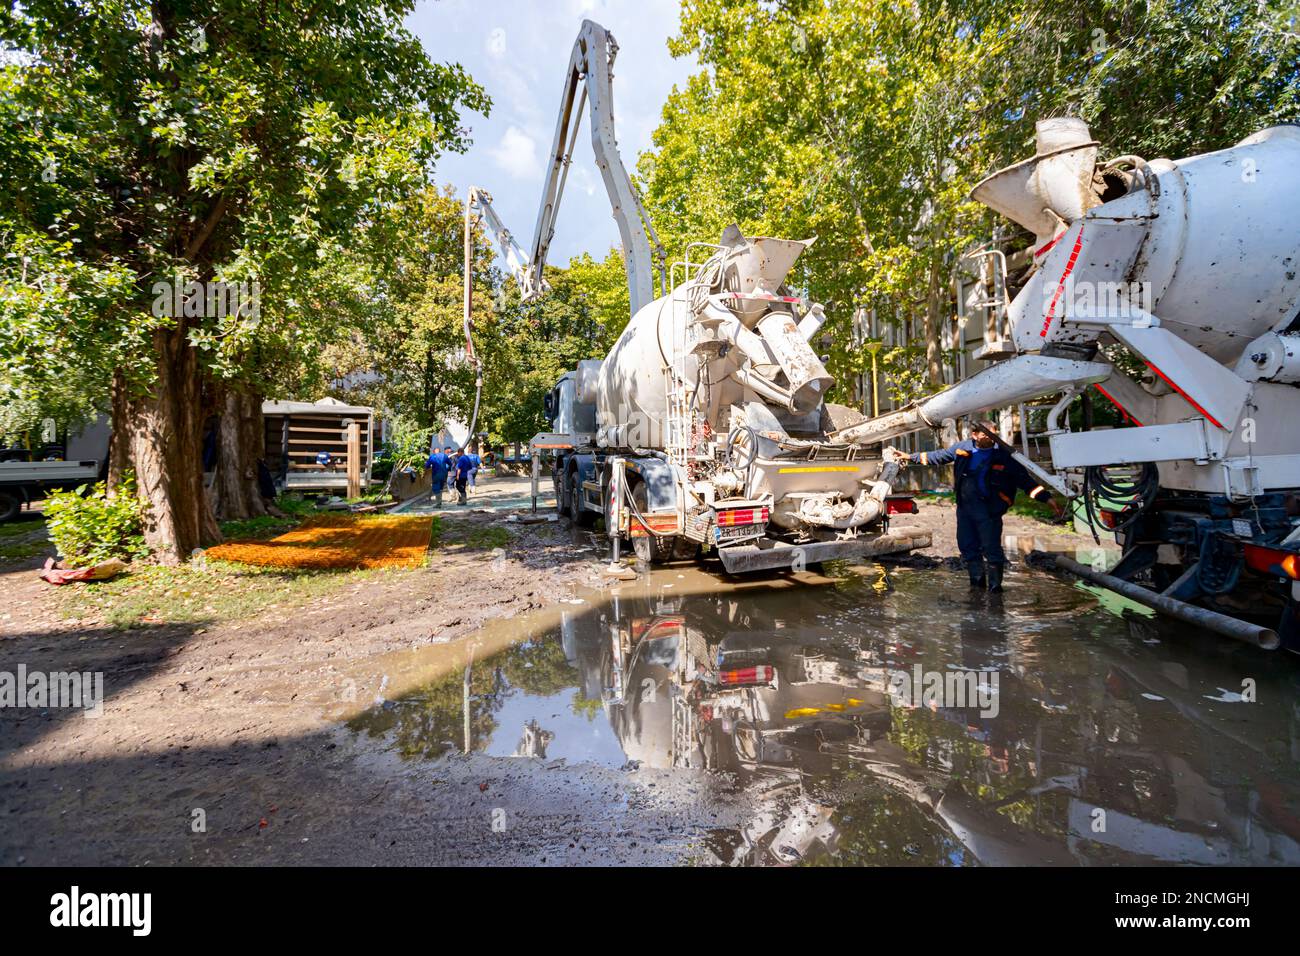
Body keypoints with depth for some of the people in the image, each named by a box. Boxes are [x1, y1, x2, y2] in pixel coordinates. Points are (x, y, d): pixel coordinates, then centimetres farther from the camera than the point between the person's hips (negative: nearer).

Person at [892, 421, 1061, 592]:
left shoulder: (1003, 455, -6)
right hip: (964, 506, 4)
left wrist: (1047, 497, -11)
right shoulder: (962, 448, 2)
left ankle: (995, 586, 9)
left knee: (992, 549, -5)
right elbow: (939, 456, 18)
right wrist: (912, 458, 22)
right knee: (967, 547, 12)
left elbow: (1024, 480, -4)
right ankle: (977, 581, 29)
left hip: (989, 509, -4)